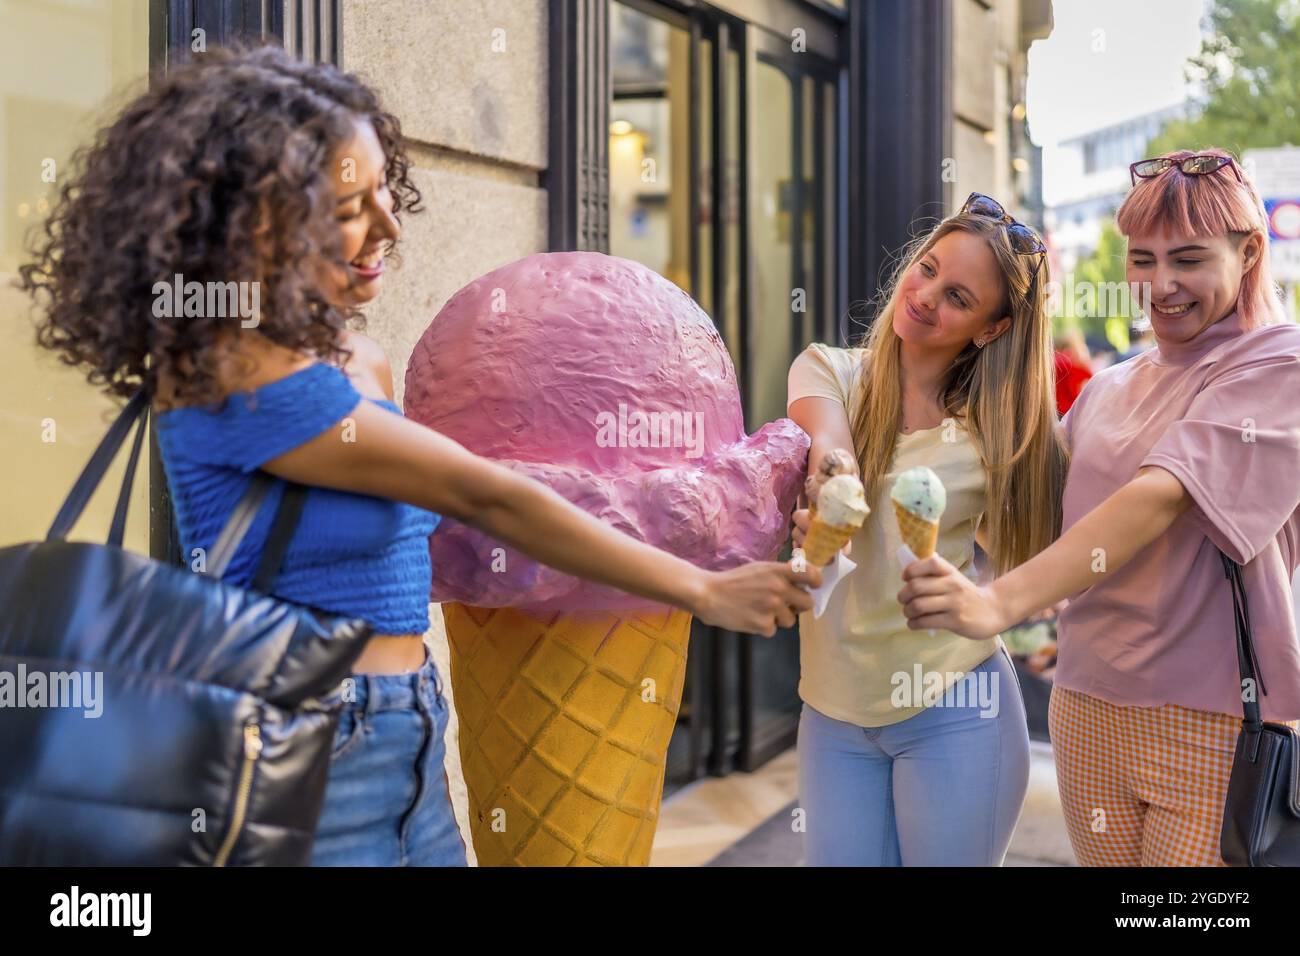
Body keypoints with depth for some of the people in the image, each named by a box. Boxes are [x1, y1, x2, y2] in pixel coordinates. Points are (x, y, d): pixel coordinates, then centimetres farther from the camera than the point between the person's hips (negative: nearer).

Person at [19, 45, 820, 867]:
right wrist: (705, 592, -14)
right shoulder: (240, 377, -20)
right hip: (309, 768, -8)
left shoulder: (358, 363, 6)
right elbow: (487, 498, -18)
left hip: (406, 753, 8)